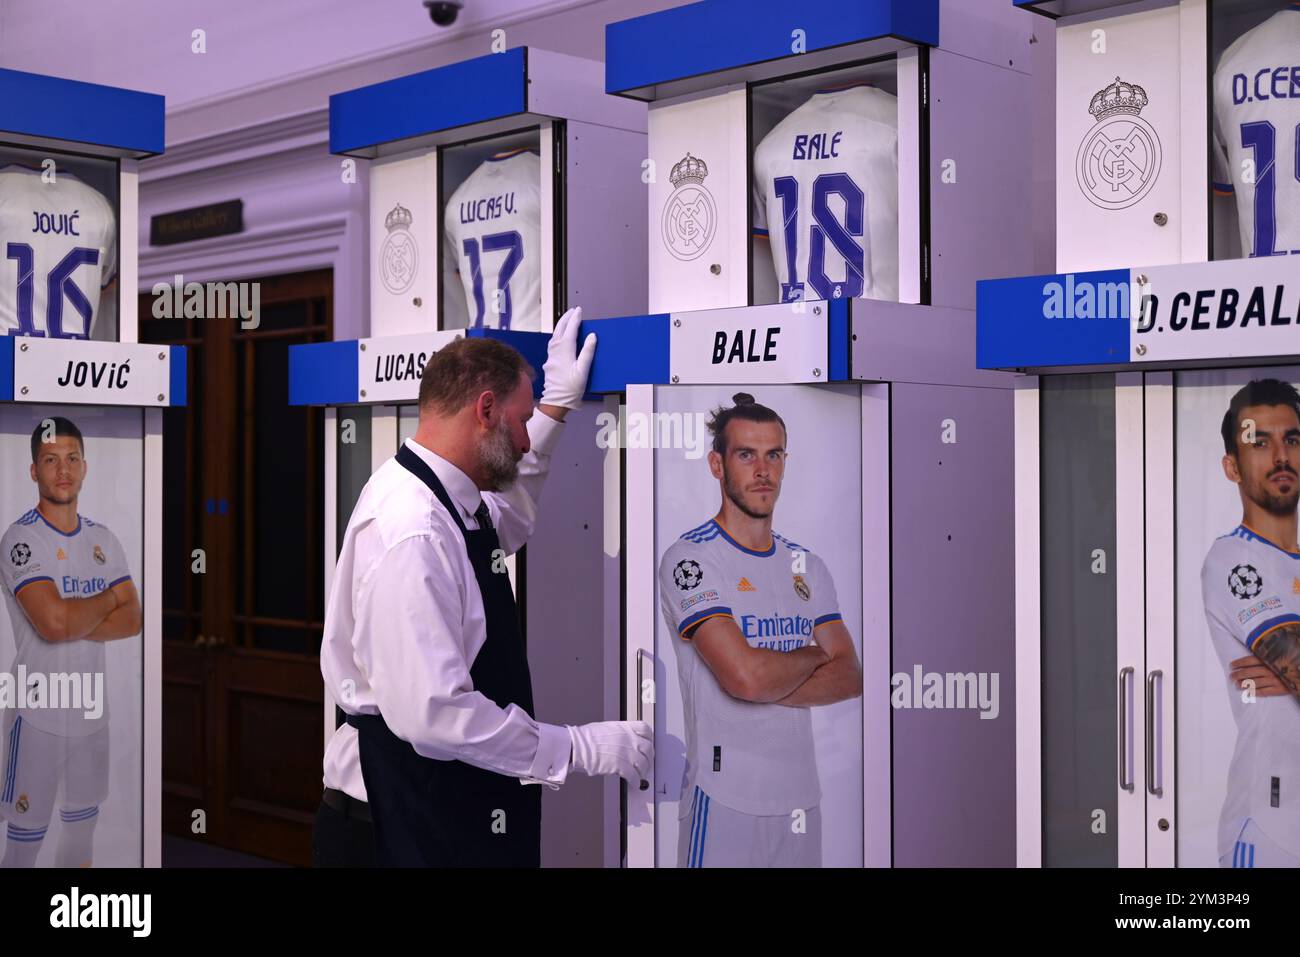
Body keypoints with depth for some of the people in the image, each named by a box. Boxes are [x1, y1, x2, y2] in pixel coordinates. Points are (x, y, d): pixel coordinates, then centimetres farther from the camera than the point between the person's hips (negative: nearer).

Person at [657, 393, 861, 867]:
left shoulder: (809, 567, 12)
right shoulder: (689, 558, -10)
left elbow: (849, 679, 3)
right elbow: (745, 675, -21)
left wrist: (768, 686, -13)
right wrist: (814, 655, -2)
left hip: (801, 792, 6)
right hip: (725, 795, -6)